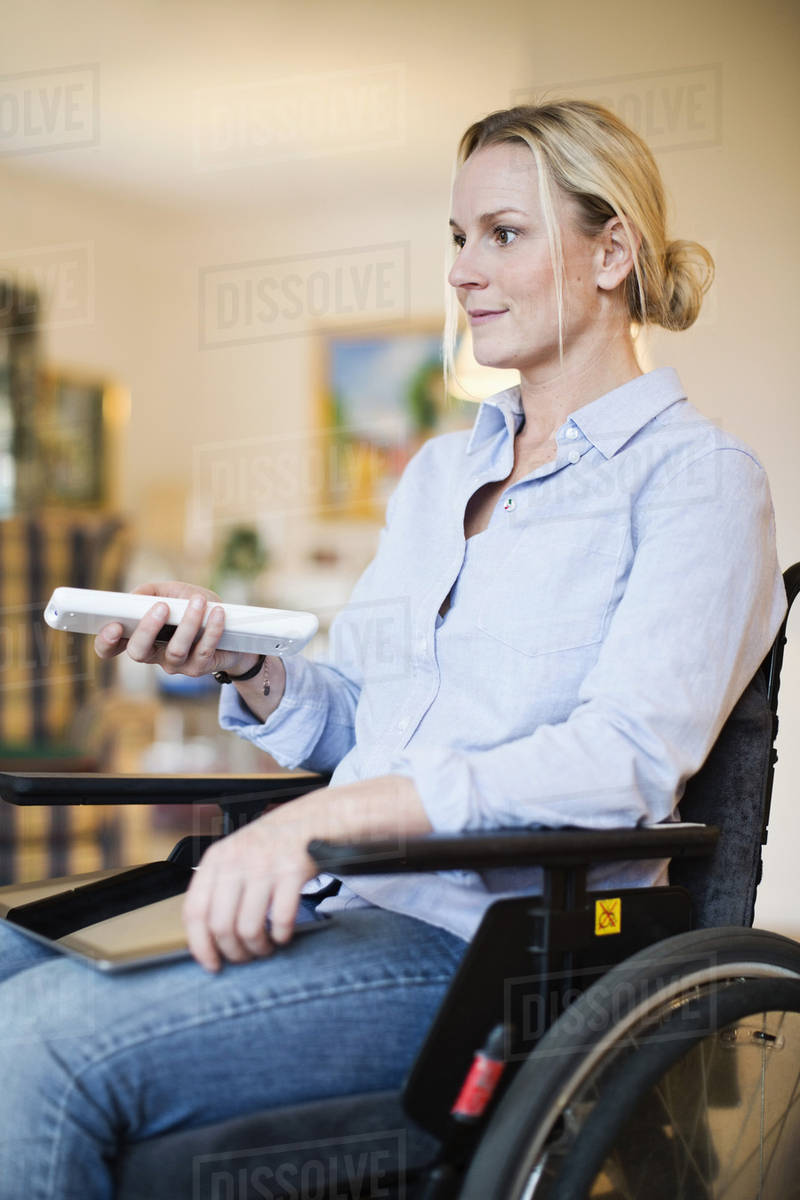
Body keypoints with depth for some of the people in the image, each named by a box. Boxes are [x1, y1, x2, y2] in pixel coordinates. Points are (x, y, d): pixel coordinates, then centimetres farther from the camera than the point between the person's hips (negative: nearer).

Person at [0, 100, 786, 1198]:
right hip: (341, 904, 7)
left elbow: (630, 757, -16)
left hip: (499, 944, -7)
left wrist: (321, 818, -26)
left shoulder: (697, 475, -1)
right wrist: (244, 664, 0)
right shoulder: (438, 472, 22)